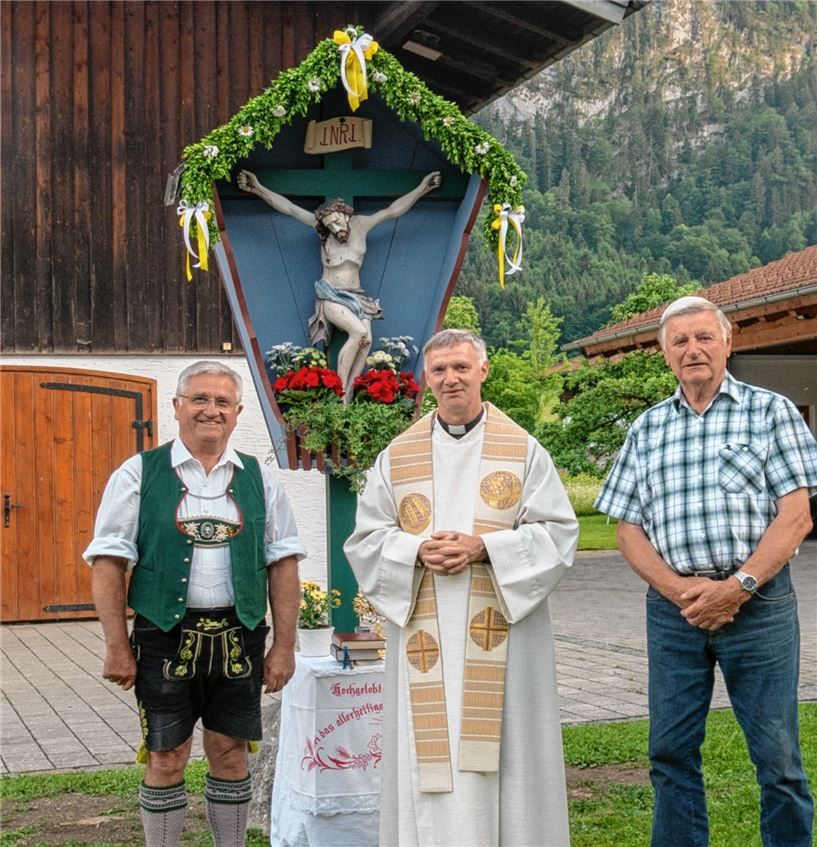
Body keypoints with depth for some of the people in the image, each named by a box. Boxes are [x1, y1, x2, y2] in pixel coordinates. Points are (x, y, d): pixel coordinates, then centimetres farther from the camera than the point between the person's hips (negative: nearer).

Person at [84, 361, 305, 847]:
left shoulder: (259, 479, 7)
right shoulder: (139, 474, -1)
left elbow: (283, 564, 6)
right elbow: (108, 564, -3)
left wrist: (285, 646, 1)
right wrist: (117, 647, -8)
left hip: (239, 637, 2)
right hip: (165, 636, -2)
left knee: (230, 752, 10)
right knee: (166, 757, 5)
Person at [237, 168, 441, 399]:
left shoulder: (360, 224, 3)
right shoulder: (322, 226, -2)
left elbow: (393, 210, 6)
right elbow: (288, 208, -7)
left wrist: (421, 188, 4)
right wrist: (259, 189, -16)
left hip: (356, 297, 3)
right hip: (330, 296, -3)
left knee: (366, 340, -26)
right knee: (359, 331, -31)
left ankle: (347, 397, -28)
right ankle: (339, 392, -27)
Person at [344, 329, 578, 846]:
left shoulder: (523, 450, 4)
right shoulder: (398, 456, 9)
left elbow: (558, 532, -1)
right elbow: (366, 541, 8)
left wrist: (484, 548, -14)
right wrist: (418, 551, -11)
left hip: (500, 633, -1)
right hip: (424, 634, 2)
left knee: (501, 754, 1)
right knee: (429, 752, 2)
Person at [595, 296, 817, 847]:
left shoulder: (771, 412, 4)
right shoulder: (647, 430, 13)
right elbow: (629, 529, 9)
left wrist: (739, 586, -14)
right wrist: (679, 590, -8)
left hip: (757, 603, -3)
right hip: (673, 608, 3)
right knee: (672, 752, 8)